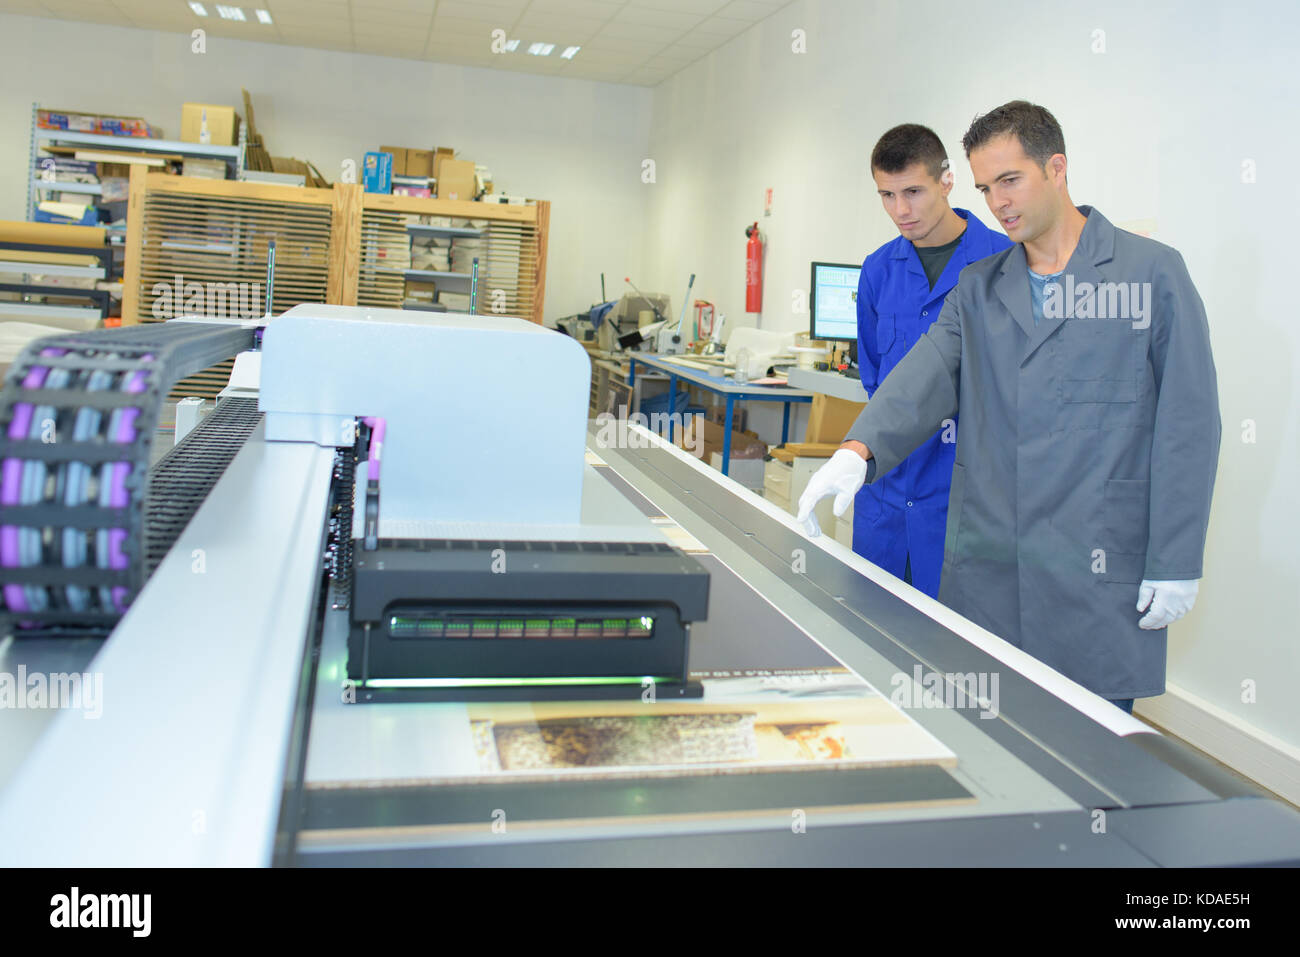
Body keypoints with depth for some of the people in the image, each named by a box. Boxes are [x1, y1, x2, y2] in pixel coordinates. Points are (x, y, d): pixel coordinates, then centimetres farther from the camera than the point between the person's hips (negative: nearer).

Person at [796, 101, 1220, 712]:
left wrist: (1175, 564, -6)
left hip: (1098, 569, -3)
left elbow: (1188, 422, -2)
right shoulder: (978, 289, 12)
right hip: (984, 567, 4)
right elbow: (924, 377, -4)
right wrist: (860, 449, -23)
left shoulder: (1153, 272, 1)